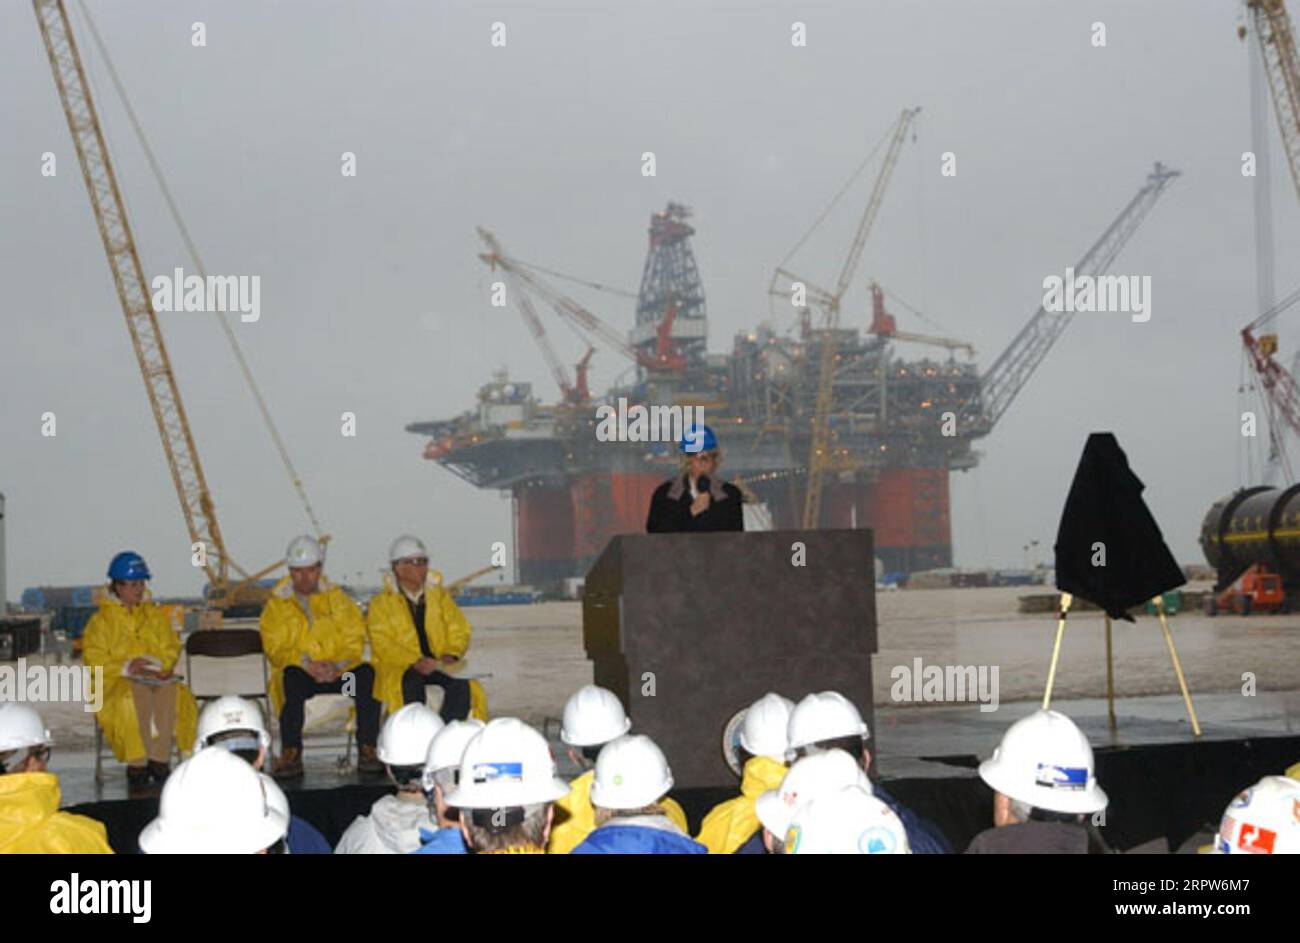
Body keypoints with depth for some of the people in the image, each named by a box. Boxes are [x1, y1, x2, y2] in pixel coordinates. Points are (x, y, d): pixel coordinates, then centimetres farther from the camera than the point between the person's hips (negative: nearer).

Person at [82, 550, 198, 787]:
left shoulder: (155, 615, 20)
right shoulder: (102, 620, 9)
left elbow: (171, 648, 16)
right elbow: (93, 659, 0)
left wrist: (156, 664, -7)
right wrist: (126, 668, -15)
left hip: (155, 677, 3)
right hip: (117, 681, -3)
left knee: (170, 692, -33)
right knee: (137, 695, -38)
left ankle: (159, 761, -31)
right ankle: (137, 764, -34)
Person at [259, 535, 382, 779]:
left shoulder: (336, 597, 13)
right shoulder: (277, 603, 9)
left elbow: (355, 640, 5)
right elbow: (275, 648, -2)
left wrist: (338, 665, -17)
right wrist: (307, 664, -20)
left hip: (338, 672, 1)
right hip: (298, 671, -1)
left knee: (367, 674, -28)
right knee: (292, 677, -36)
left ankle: (367, 750, -24)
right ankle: (291, 754, -35)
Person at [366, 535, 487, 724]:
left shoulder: (440, 596, 21)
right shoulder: (381, 603, 10)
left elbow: (459, 631, 13)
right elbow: (382, 644, -4)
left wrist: (450, 655, -10)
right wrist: (414, 662, -21)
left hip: (438, 665, 3)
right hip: (398, 668, -2)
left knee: (461, 684, -29)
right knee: (412, 682, -37)